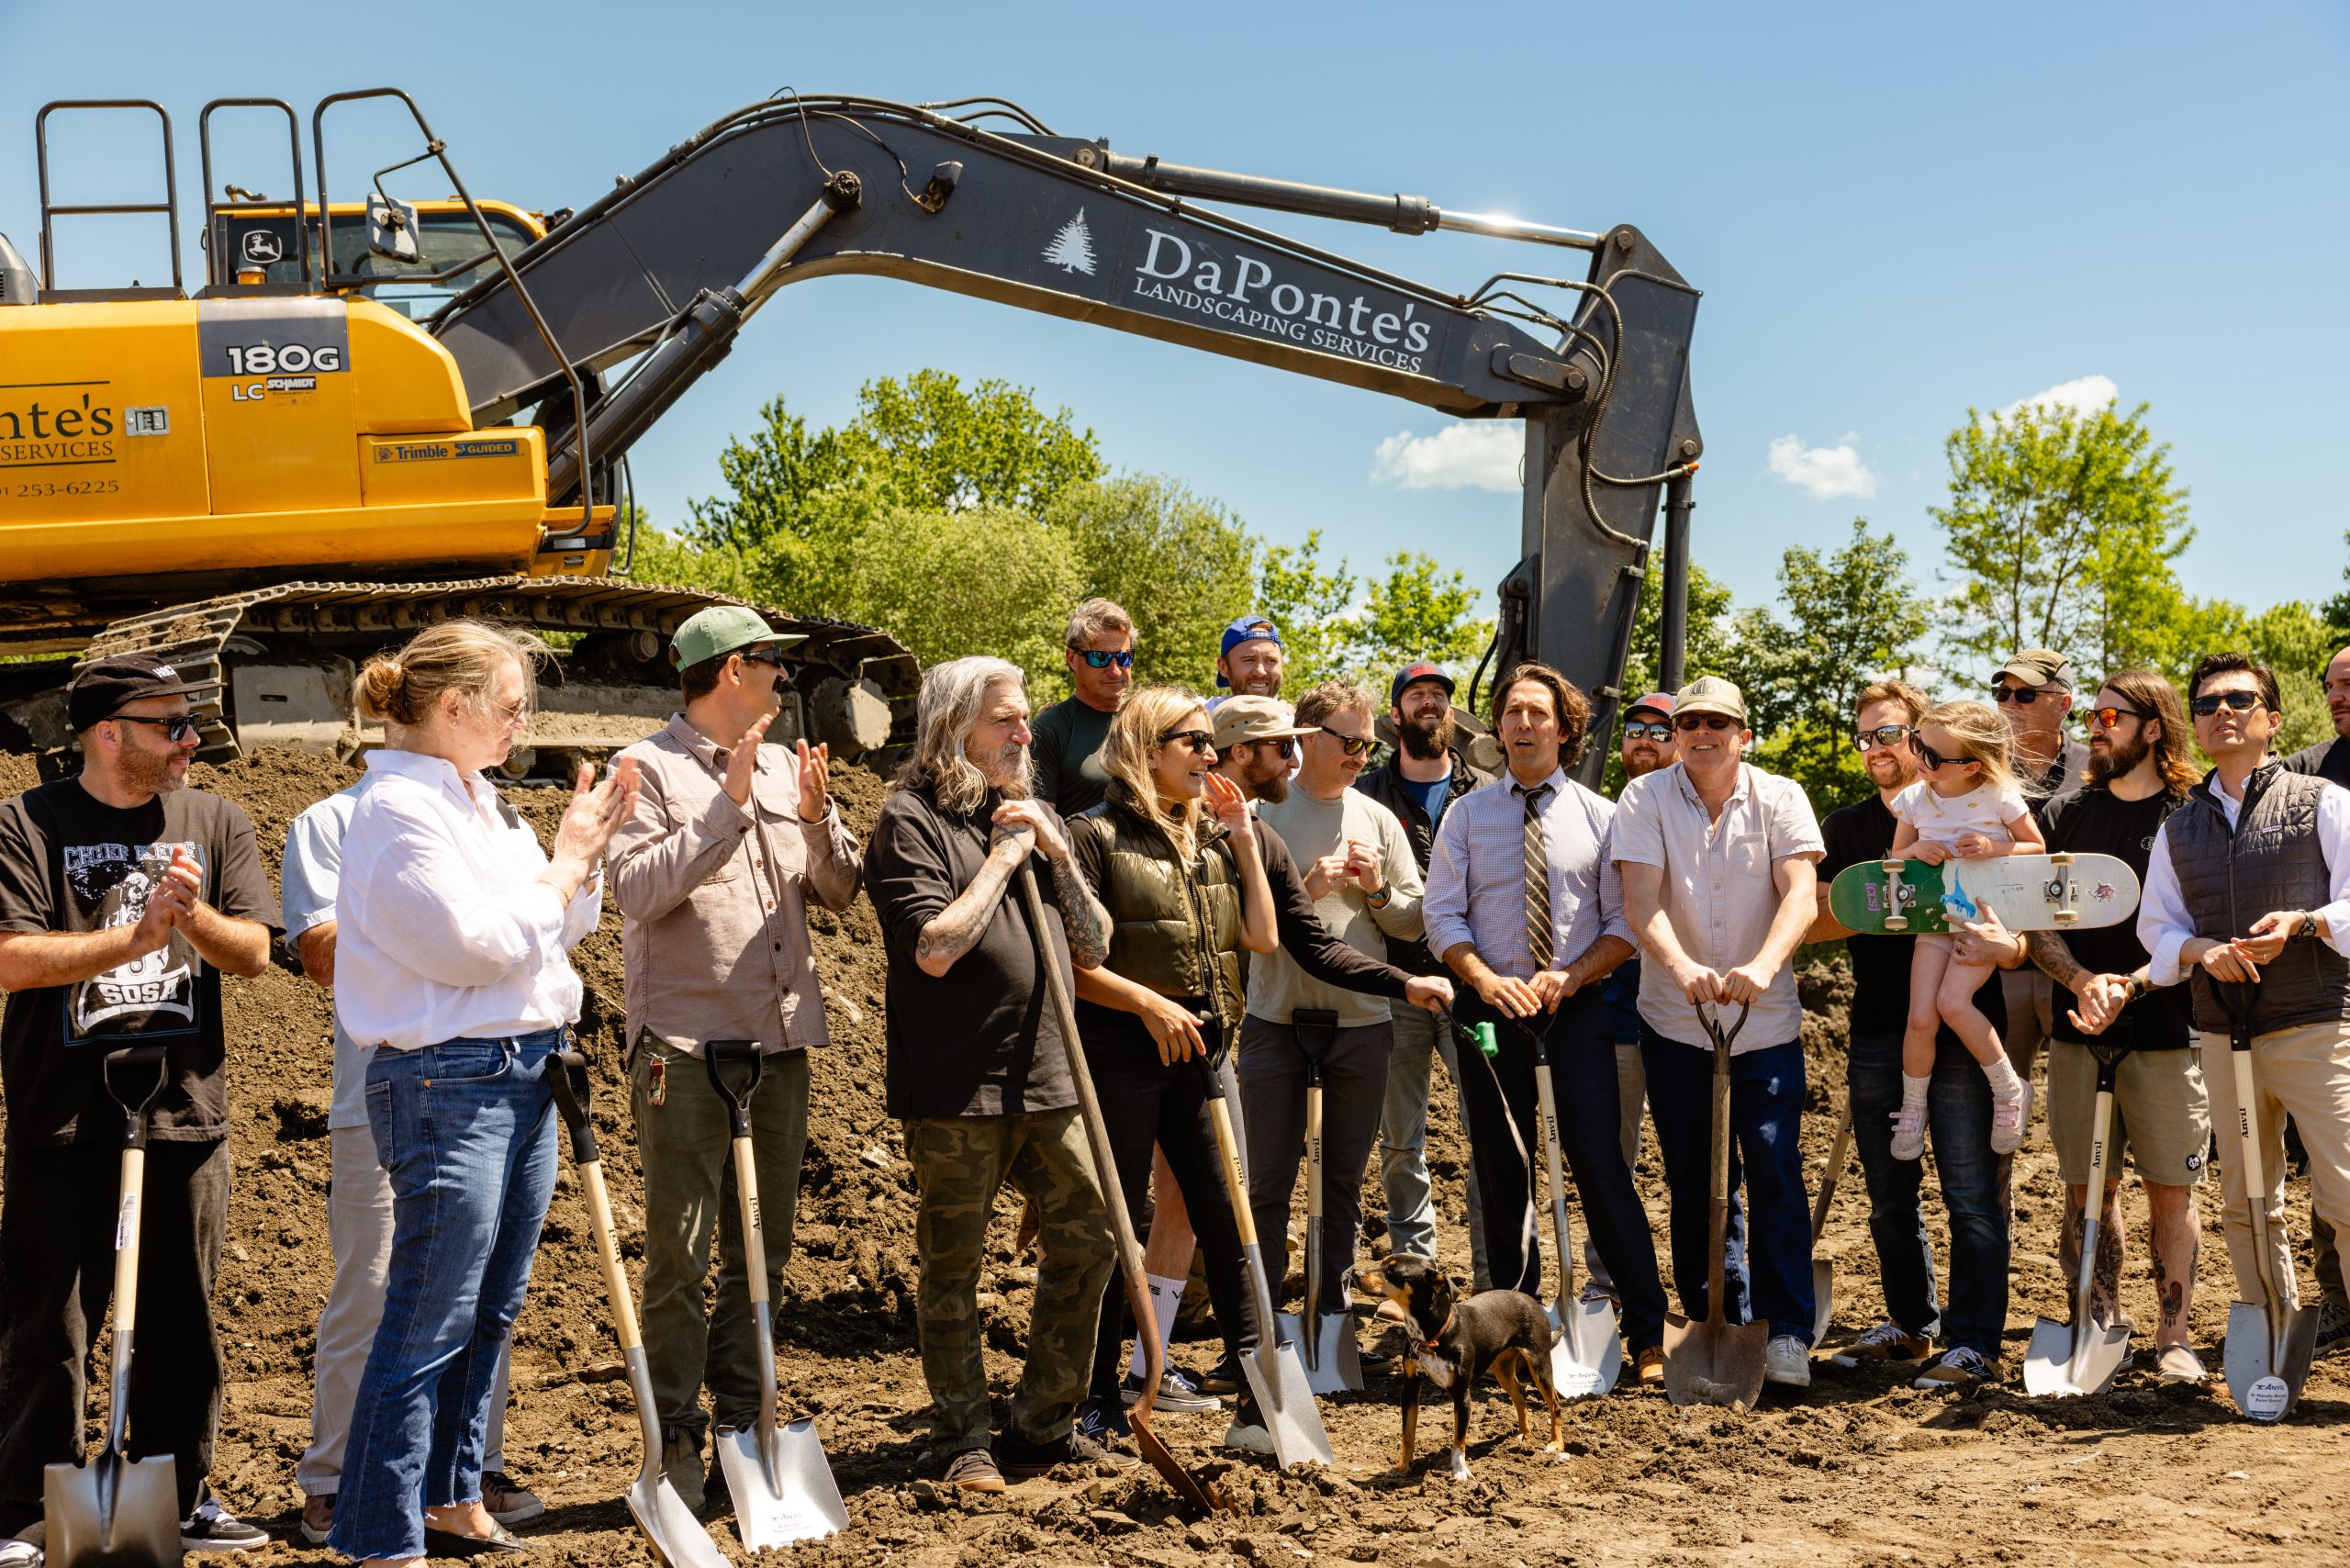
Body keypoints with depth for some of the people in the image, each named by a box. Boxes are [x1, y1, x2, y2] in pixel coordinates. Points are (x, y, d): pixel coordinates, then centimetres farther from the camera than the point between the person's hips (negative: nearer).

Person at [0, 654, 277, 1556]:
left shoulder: (213, 823, 9)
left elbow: (252, 952, 3)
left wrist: (193, 914, -16)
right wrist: (136, 938, -16)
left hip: (185, 1111, 3)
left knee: (182, 1320, 10)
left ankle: (183, 1496, 22)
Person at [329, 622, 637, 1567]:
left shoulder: (476, 803, 14)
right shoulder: (397, 811, -15)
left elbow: (555, 930, 18)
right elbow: (478, 943, -20)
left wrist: (587, 851, 4)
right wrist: (566, 860, -9)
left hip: (522, 1078, 10)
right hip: (448, 1084, -9)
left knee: (489, 1311, 17)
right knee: (429, 1324, -5)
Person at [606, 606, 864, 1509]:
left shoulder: (783, 767, 14)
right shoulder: (648, 768, -4)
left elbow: (841, 891, 12)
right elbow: (638, 889, -17)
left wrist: (817, 817, -6)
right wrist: (729, 803, -18)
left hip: (780, 1042, 6)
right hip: (685, 1043, -6)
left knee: (762, 1253, 11)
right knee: (680, 1256, -2)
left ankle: (740, 1426, 22)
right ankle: (674, 1442, 8)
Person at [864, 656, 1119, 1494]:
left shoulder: (1036, 819, 15)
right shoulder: (911, 820, -6)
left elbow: (1092, 949, 12)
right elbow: (935, 947, -18)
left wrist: (1055, 853, 0)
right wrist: (1002, 860, -11)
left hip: (1045, 1079, 6)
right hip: (955, 1087, -6)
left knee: (1089, 1241, 7)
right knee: (954, 1266, 4)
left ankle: (1040, 1423, 21)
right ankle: (962, 1438, 18)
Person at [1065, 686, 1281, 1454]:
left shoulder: (1213, 836, 14)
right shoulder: (1099, 835, -4)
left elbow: (1262, 938, 7)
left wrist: (1244, 843, 6)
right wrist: (1147, 1002, -16)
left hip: (1203, 1051, 5)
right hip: (1123, 1052, -5)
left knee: (1232, 1218, 0)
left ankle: (1257, 1401, 4)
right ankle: (1098, 1399, 16)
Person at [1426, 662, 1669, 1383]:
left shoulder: (1598, 816, 5)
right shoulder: (1465, 815, 7)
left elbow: (1625, 921, 2)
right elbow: (1443, 916, 3)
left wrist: (1571, 975, -13)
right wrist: (1486, 978, -14)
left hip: (1577, 1007, -1)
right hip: (1492, 1008, 2)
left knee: (1600, 1163, -8)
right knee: (1503, 1174, 7)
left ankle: (1648, 1333, -2)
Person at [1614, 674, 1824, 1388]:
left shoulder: (1780, 798, -2)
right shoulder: (1645, 799, -3)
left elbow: (1800, 895, -14)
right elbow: (1641, 900, -14)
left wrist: (1764, 964, -34)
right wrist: (1681, 966, -34)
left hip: (1767, 1022, -1)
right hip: (1675, 1022, 1)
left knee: (1775, 1173, -8)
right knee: (1694, 1184, 8)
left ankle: (1788, 1332, 0)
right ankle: (1716, 1327, 22)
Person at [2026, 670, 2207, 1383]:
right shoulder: (2067, 813, 9)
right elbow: (2038, 928, 5)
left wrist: (2130, 984, -19)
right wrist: (2084, 982, -13)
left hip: (2166, 1031, -3)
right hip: (2078, 1031, 3)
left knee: (2171, 1188, 1)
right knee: (2088, 1188, 5)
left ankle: (2173, 1337, 10)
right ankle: (2101, 1329, 14)